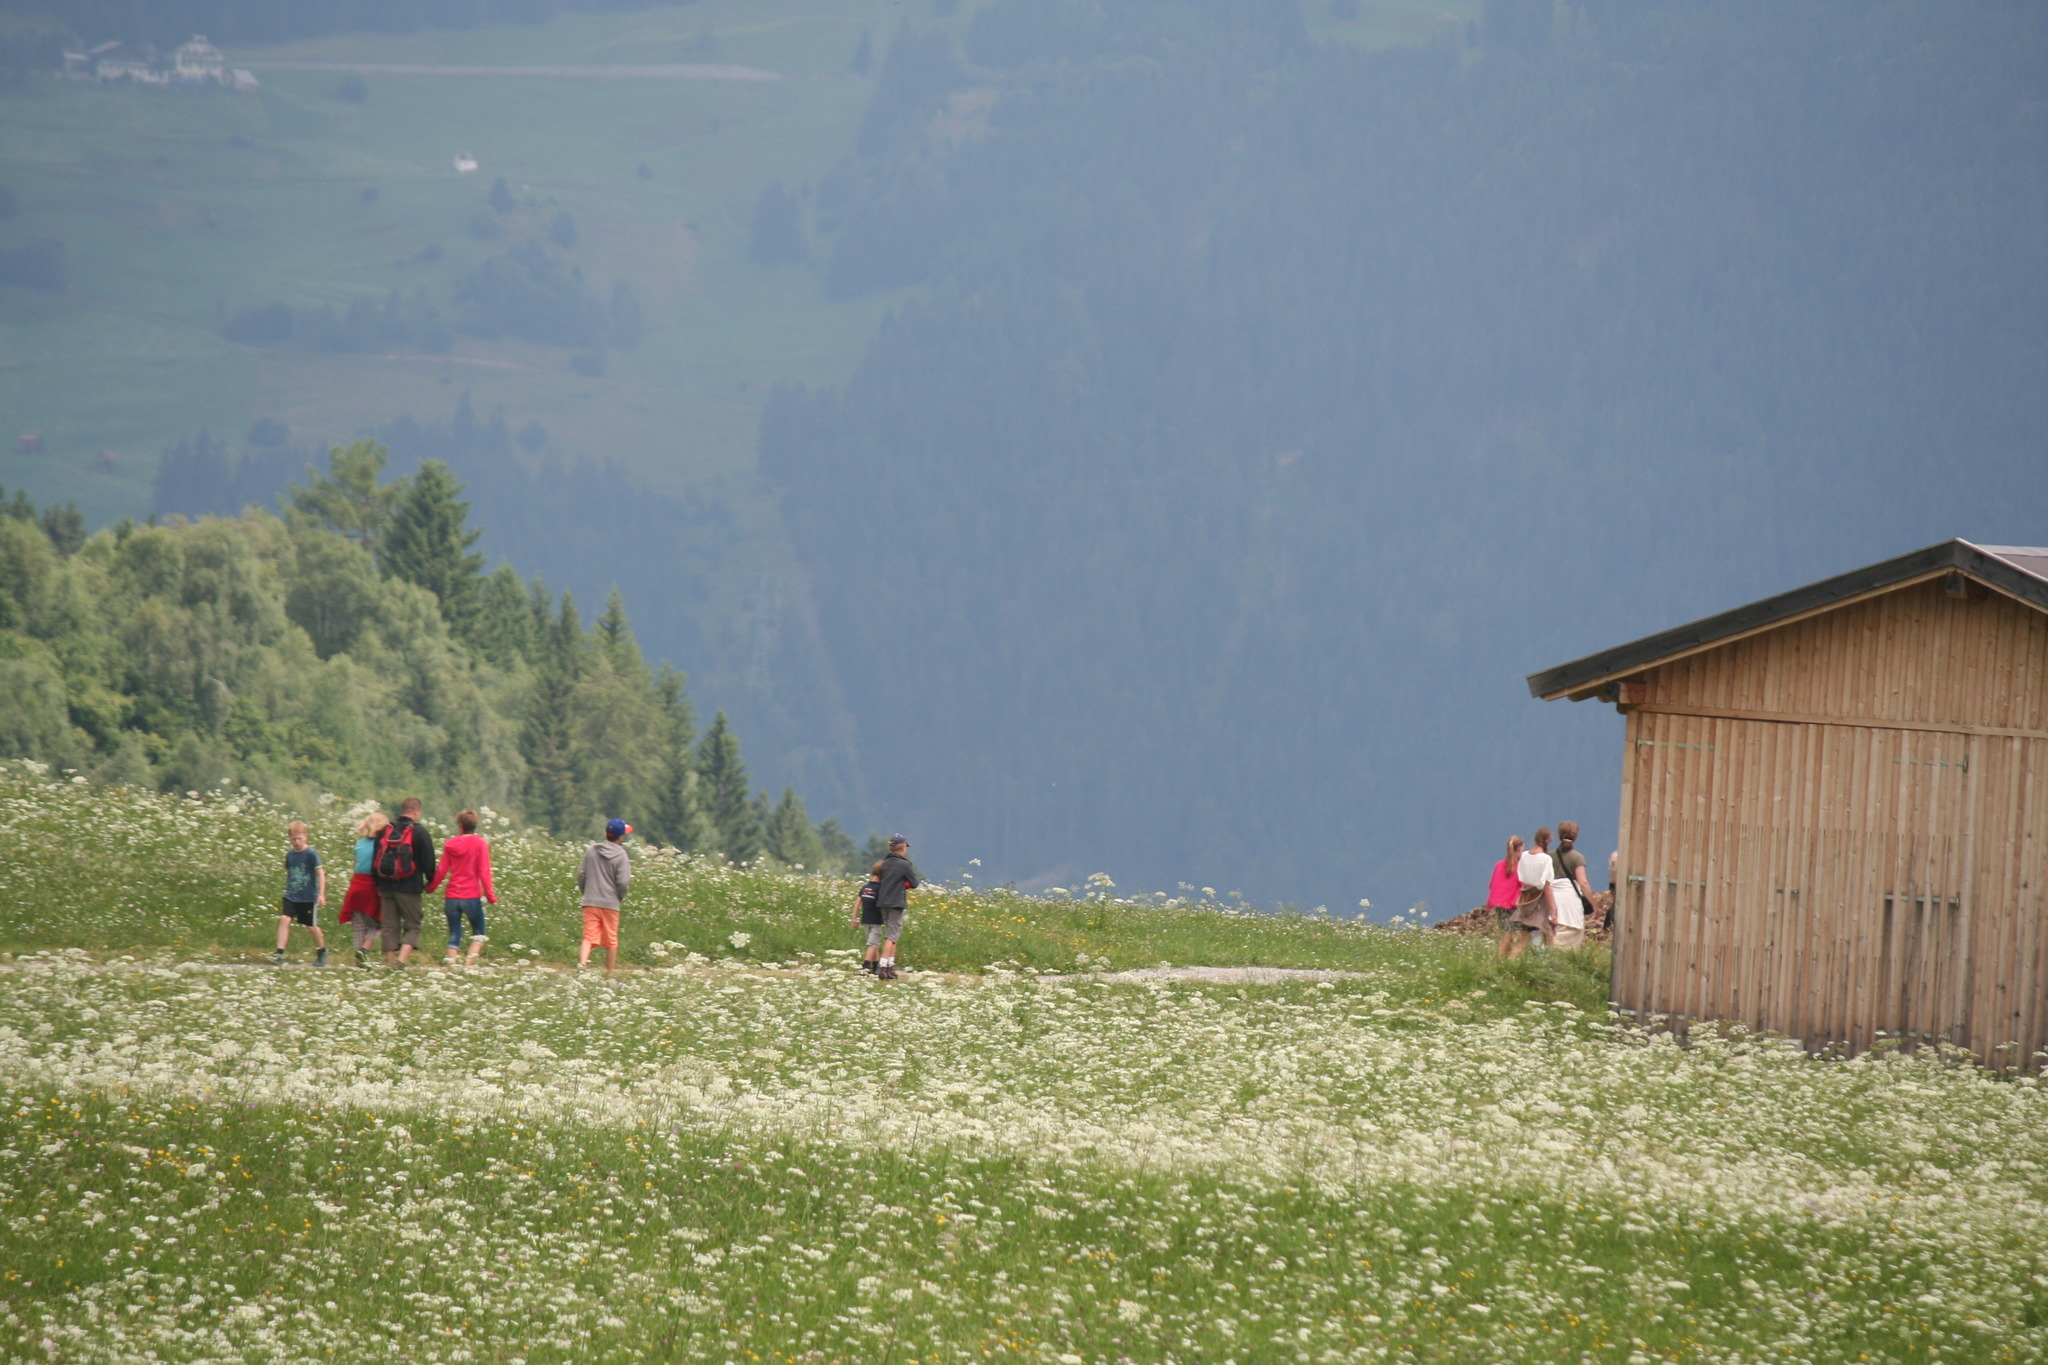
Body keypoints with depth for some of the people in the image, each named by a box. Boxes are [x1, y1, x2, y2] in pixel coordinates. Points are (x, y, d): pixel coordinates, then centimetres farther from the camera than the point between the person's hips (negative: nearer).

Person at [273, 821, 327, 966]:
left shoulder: (311, 854, -10)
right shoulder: (290, 855, 6)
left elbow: (320, 873, -10)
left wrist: (321, 894, -16)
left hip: (309, 898, -4)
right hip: (291, 897, 4)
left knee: (312, 926, 8)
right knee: (284, 920, -15)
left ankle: (322, 952, 32)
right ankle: (279, 953, -19)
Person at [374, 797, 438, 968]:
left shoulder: (386, 830, 8)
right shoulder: (419, 832, -5)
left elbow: (375, 860, 12)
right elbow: (428, 861, -5)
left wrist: (379, 884, 20)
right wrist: (431, 882, 10)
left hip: (386, 887, 4)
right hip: (409, 888, -4)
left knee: (390, 927, 9)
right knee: (412, 926, 3)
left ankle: (390, 961, 5)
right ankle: (402, 960, -16)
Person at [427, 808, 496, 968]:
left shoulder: (450, 844, 3)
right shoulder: (480, 844, -5)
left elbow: (441, 871, 5)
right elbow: (484, 872, -10)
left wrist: (431, 888, 20)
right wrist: (490, 895, -7)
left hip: (452, 896, 3)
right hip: (472, 896, -3)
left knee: (454, 935, 9)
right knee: (479, 932, 9)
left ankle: (452, 965, 0)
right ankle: (470, 964, -9)